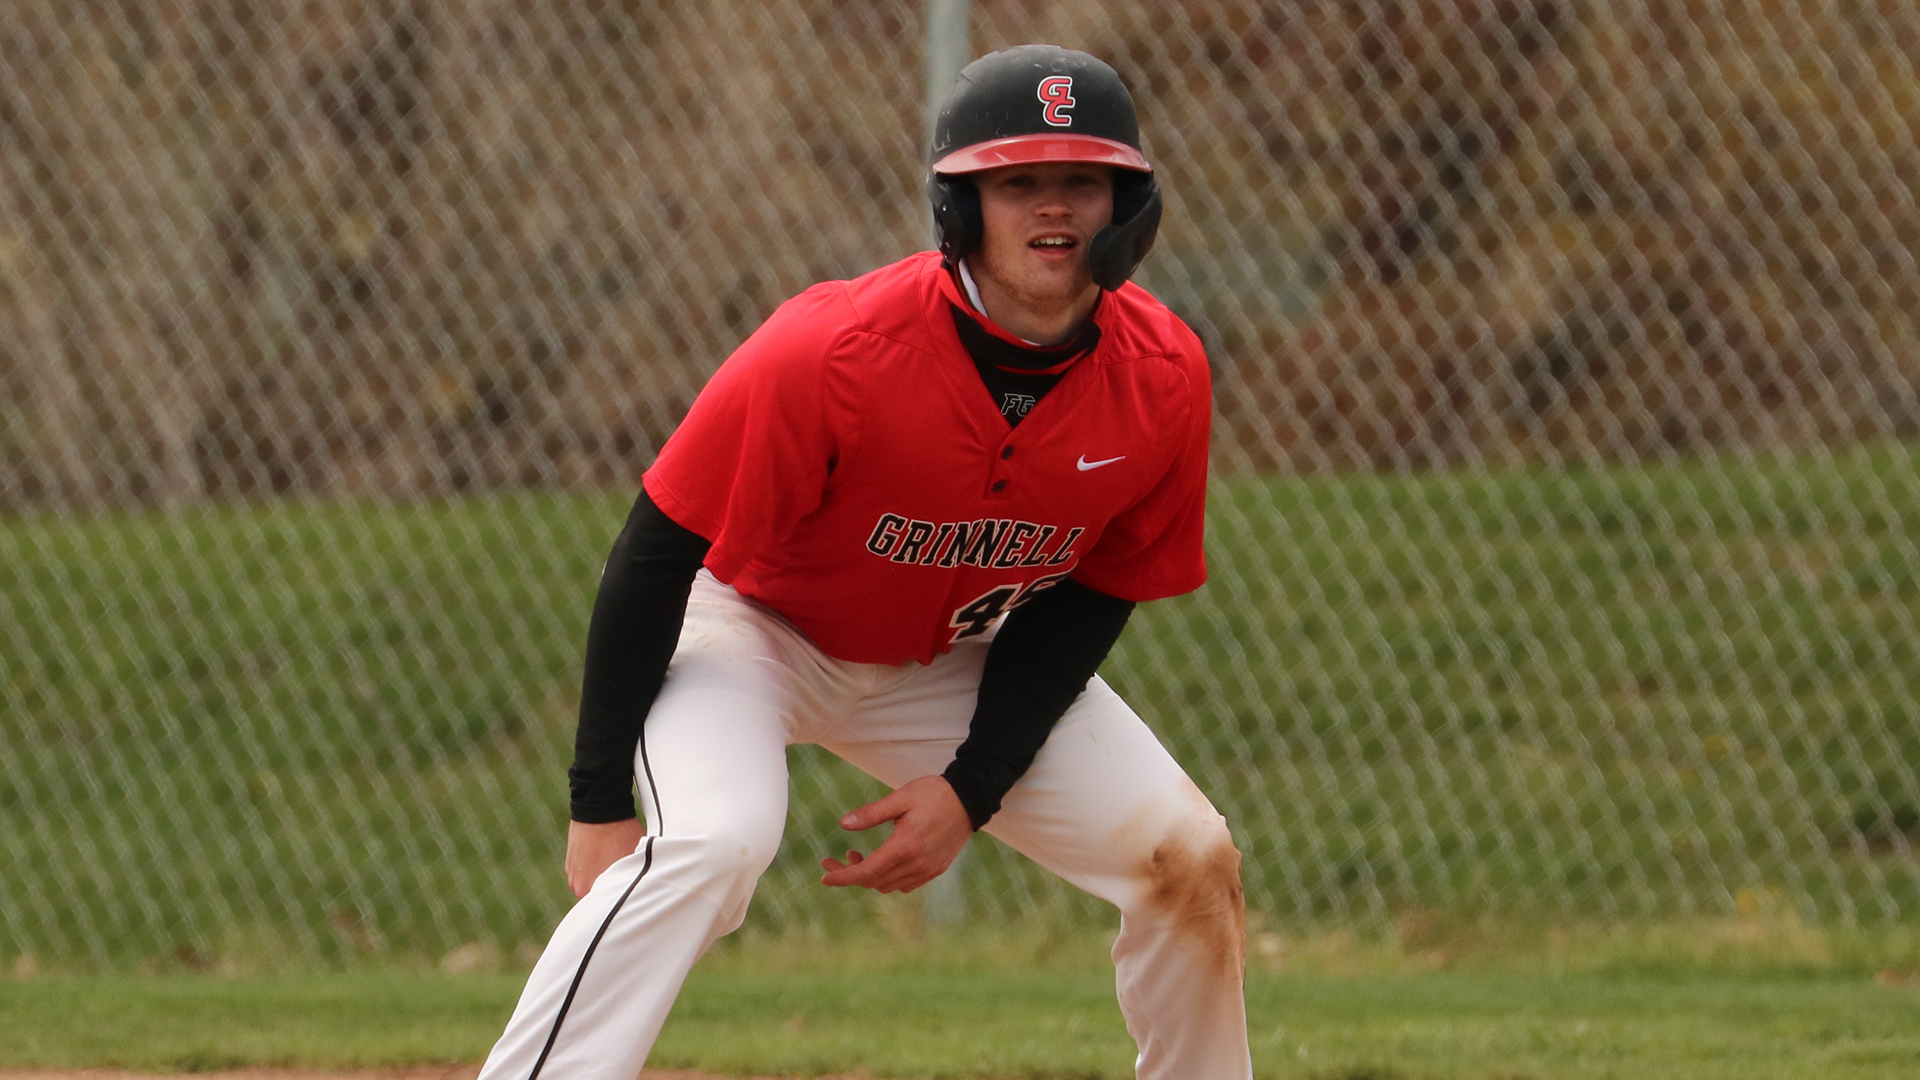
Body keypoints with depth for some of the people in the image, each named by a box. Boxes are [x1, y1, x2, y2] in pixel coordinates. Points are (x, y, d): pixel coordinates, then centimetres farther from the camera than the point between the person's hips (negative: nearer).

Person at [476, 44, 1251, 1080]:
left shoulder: (1162, 380, -20)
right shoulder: (831, 353, -34)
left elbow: (1090, 596, -4)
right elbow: (656, 557, -26)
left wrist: (974, 788, -14)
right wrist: (600, 803, -23)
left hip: (947, 662, 5)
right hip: (747, 622, -5)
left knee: (1192, 862, -3)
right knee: (715, 837, -35)